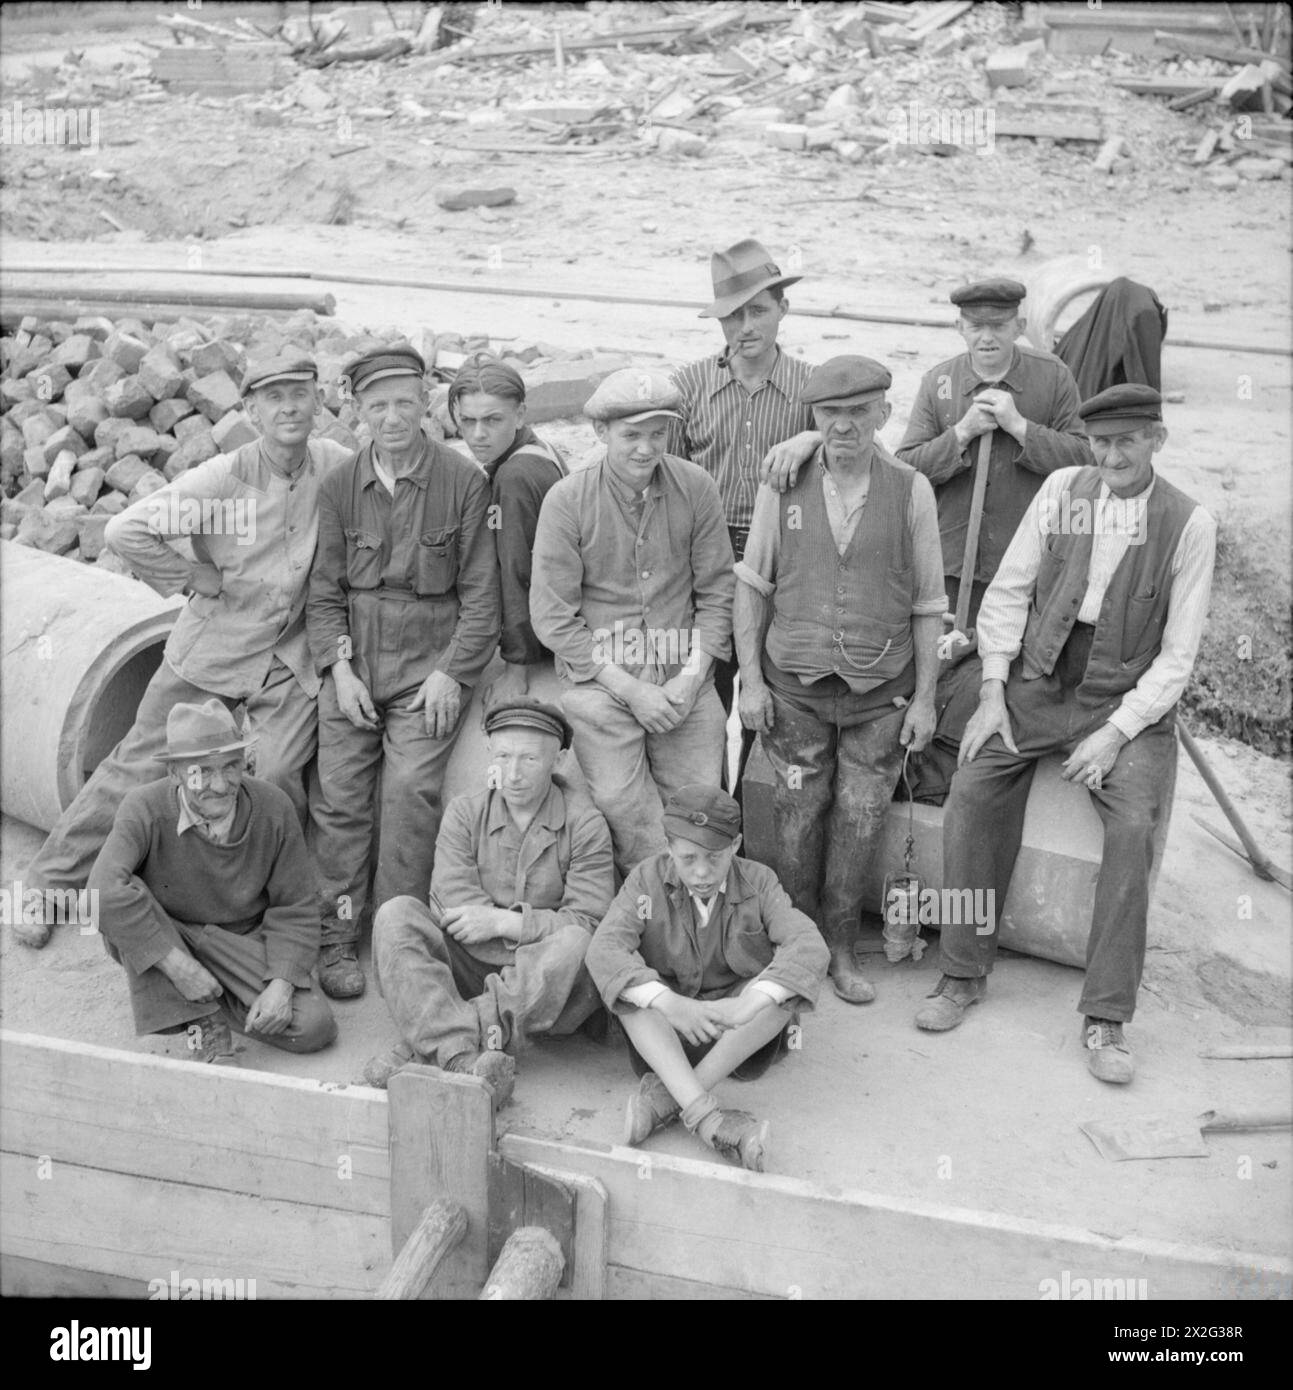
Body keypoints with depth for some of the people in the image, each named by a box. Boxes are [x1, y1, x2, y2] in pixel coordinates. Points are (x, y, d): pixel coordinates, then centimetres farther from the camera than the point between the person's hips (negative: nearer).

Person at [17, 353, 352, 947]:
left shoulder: (337, 466, -8)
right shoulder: (222, 477, -17)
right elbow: (125, 531, -17)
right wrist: (197, 578, -13)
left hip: (289, 661, 1)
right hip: (209, 648, -1)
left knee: (277, 779, -12)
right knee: (139, 765, 6)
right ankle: (48, 882, 23)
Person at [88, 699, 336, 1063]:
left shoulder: (273, 807, -17)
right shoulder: (145, 809, -23)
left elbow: (295, 907, -8)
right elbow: (105, 891, -39)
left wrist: (281, 984, -20)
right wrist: (179, 967, -38)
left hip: (244, 944, 1)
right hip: (160, 946, -1)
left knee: (314, 1028, -18)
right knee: (120, 907, -33)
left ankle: (218, 999, 8)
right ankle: (202, 1019, -16)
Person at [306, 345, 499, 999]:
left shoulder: (463, 480, -3)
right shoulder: (339, 486, 5)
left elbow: (479, 591, -2)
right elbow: (324, 589, 8)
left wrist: (451, 672, -8)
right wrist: (339, 666, -3)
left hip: (429, 666, -2)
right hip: (351, 663, 3)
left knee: (411, 795, -8)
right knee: (339, 797, 1)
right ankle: (336, 939, 12)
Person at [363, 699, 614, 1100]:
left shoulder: (584, 824, -2)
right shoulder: (465, 812, 5)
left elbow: (590, 925, -12)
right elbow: (451, 907, -8)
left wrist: (503, 922, -18)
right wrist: (538, 923, -16)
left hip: (553, 991, -2)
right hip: (470, 969, 3)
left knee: (576, 945, -34)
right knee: (396, 915, -19)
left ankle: (425, 1045, -34)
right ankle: (461, 1056, -42)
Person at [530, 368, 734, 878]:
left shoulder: (696, 488, 0)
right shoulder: (567, 501, -6)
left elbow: (716, 591, 6)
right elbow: (552, 616, -6)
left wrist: (693, 674, -6)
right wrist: (629, 688, -10)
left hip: (686, 682, 2)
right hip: (599, 682, -2)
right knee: (625, 812, -7)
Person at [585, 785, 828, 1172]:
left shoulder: (758, 882, -6)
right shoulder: (647, 880, -7)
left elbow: (809, 947, -21)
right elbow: (604, 949, -22)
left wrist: (748, 1004, -36)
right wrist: (669, 1004, -36)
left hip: (743, 1036, 0)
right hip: (666, 1033, 0)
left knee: (787, 981, -27)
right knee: (630, 985, -28)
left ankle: (665, 1095, -31)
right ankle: (705, 1116, -42)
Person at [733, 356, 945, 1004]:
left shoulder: (911, 490, -2)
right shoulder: (783, 485, -2)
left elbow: (928, 605, 2)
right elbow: (750, 585, 3)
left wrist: (925, 696, 1)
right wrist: (750, 679, -2)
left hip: (880, 692, 0)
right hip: (794, 687, 0)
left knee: (860, 820, 4)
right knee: (799, 816, 6)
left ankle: (840, 950, 21)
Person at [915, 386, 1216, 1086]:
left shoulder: (1188, 523, -5)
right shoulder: (1061, 489, 2)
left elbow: (1177, 653, -6)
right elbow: (1008, 590, 4)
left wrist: (1116, 733, -15)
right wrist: (992, 694, -5)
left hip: (1128, 701, -2)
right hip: (1037, 685, 2)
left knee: (1133, 825, -23)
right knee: (972, 790, -17)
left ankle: (1105, 1017, -12)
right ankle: (963, 974, -3)